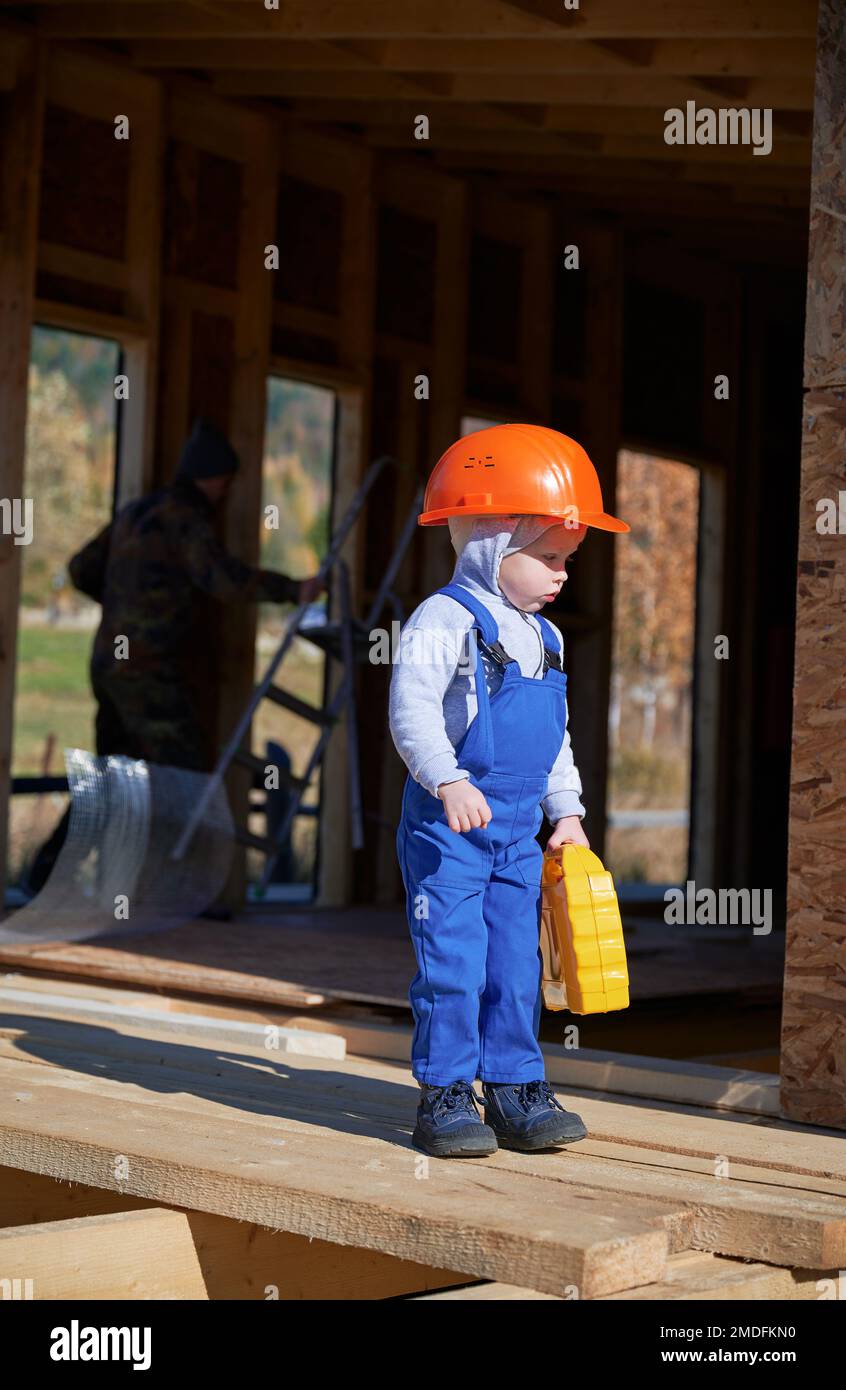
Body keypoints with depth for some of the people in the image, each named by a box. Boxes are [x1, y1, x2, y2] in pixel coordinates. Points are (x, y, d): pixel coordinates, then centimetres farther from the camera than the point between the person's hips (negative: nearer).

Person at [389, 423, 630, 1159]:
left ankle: (515, 1090, 17)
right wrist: (450, 782, -32)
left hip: (519, 830, 7)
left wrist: (567, 811, 18)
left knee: (518, 962, 9)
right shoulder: (444, 621, -11)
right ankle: (445, 1096, 5)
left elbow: (557, 737, 23)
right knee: (452, 961, -5)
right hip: (446, 826, -7)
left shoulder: (543, 638, 15)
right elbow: (411, 710, -21)